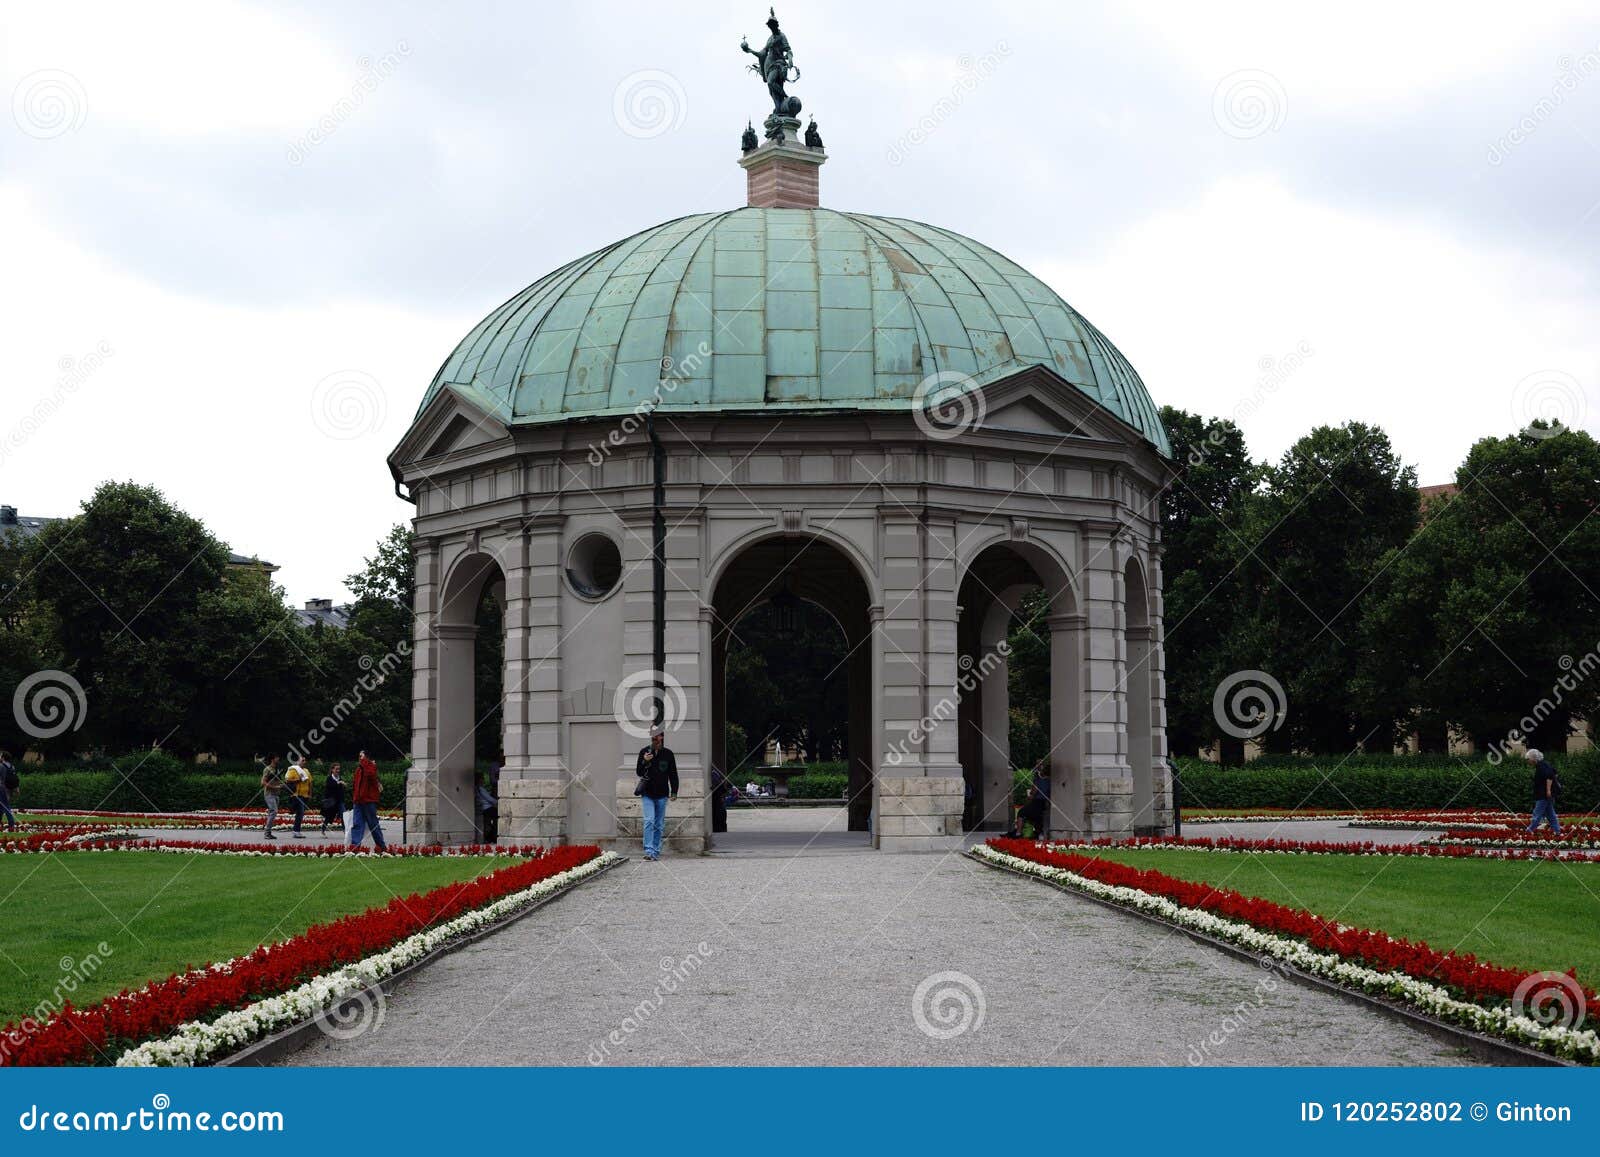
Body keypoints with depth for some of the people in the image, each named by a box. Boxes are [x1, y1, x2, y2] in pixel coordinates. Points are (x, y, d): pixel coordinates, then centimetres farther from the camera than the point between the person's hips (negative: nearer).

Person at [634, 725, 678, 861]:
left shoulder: (668, 754, 4)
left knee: (659, 824, 6)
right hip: (647, 794, -2)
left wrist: (674, 791, 3)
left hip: (662, 795, 2)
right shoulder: (644, 752, 2)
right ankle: (649, 850, -18)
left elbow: (673, 774, 10)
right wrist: (644, 762, -16)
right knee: (649, 821, -14)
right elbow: (638, 773, 3)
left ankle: (656, 851, 13)